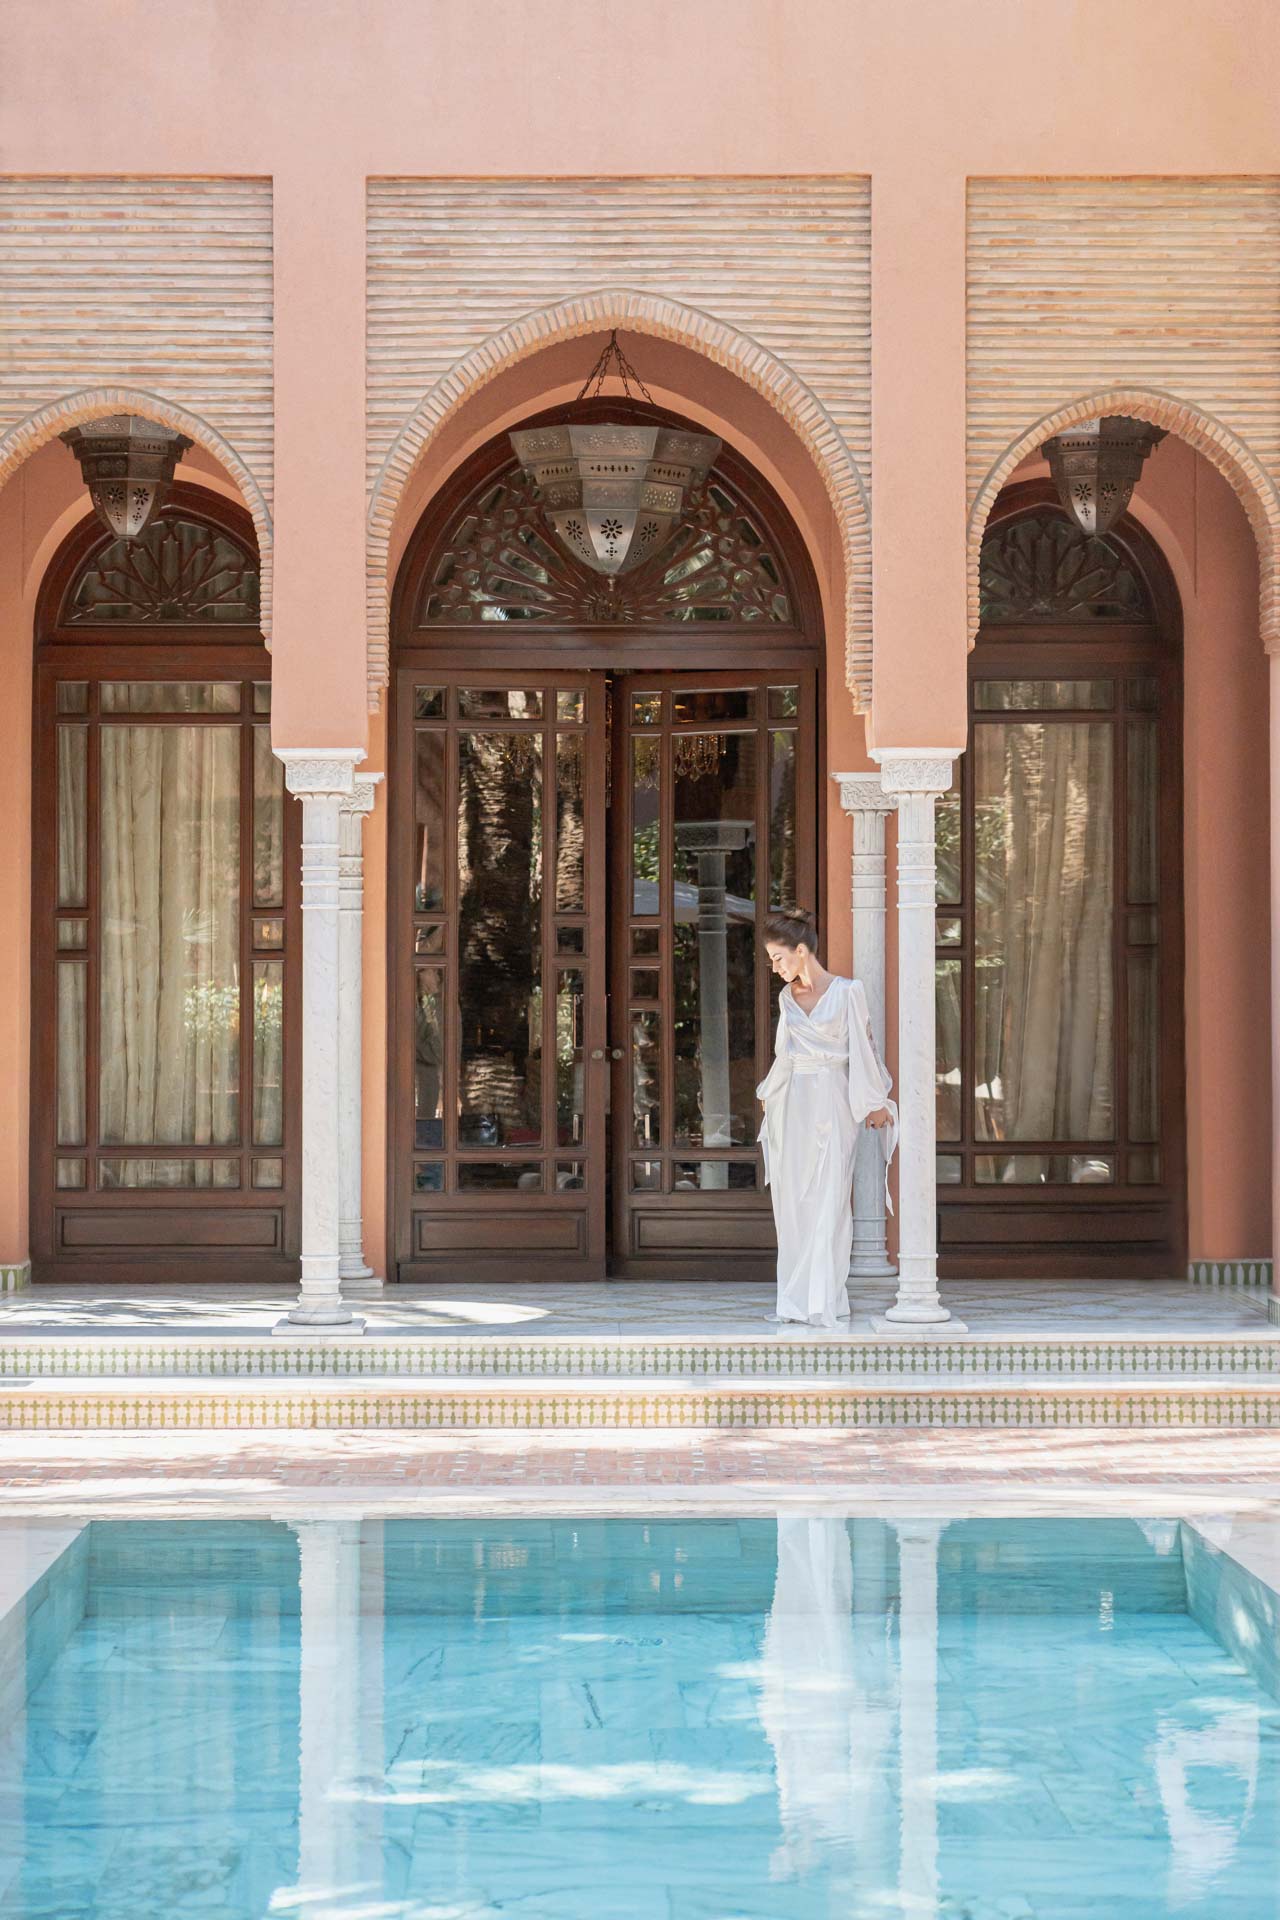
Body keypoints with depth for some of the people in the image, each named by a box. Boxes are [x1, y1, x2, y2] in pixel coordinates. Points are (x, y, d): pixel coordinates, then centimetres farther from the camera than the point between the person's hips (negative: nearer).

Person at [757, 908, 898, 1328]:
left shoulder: (846, 991, -5)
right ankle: (796, 1299, 7)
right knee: (791, 1202, 3)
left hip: (833, 1103, -5)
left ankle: (822, 1301, -7)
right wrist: (769, 1092, 29)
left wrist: (873, 1103, -2)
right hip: (793, 1104, 5)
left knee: (827, 1201, -8)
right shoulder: (787, 996, 10)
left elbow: (862, 1048, -2)